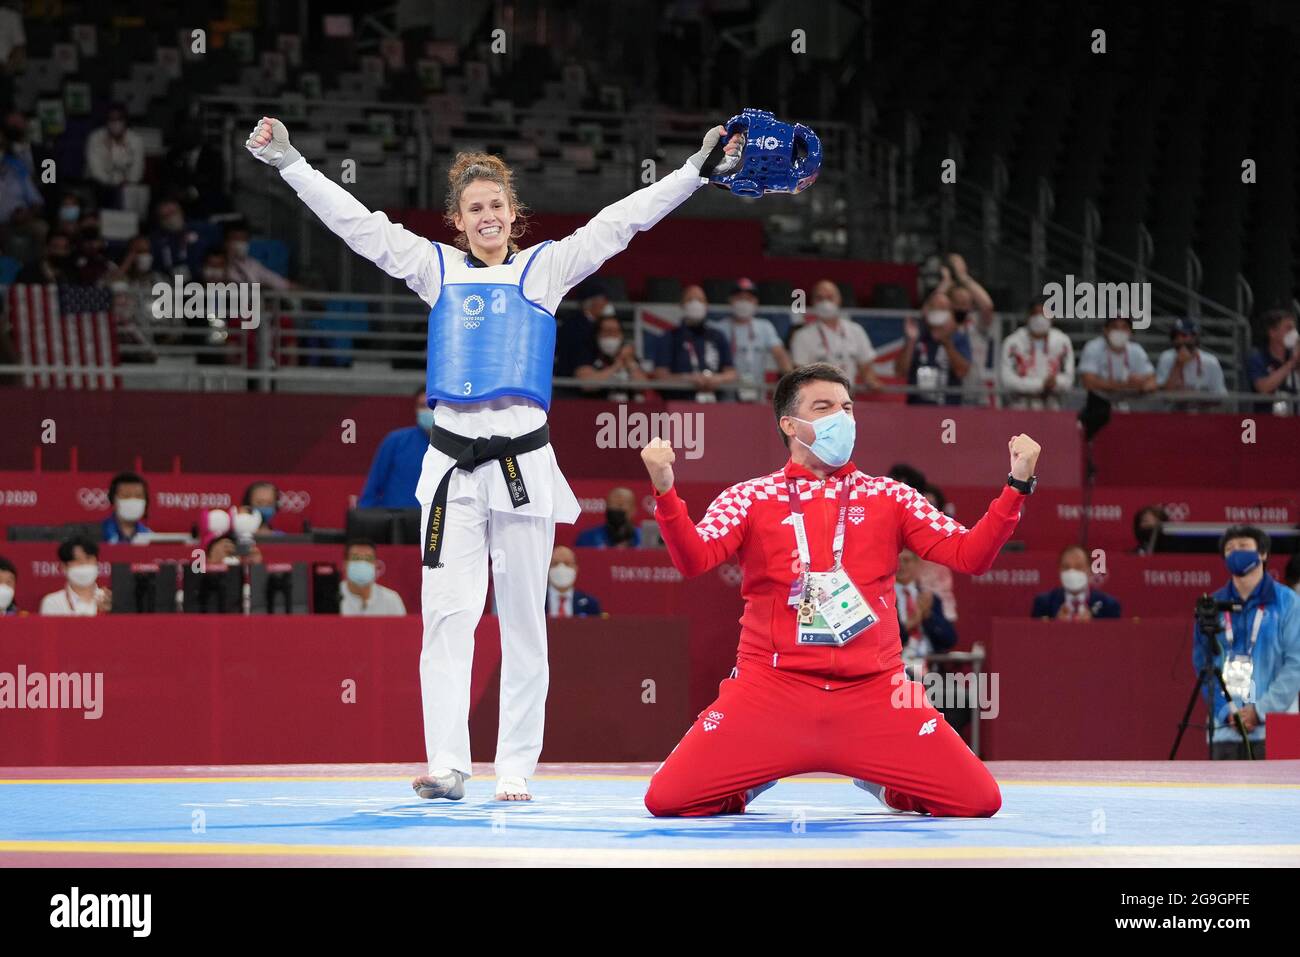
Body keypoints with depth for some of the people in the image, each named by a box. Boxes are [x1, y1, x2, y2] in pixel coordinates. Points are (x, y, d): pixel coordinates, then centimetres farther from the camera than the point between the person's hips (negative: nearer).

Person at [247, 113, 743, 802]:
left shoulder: (545, 268, 9)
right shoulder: (436, 268, 11)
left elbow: (618, 222, 4)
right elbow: (354, 220, 11)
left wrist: (699, 170, -2)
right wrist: (286, 161, 7)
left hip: (523, 463, 0)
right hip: (452, 463, 0)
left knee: (523, 621, 3)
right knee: (448, 614, -7)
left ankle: (515, 770, 8)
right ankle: (447, 765, -8)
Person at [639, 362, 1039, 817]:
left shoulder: (890, 497, 11)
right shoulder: (750, 497, 5)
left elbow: (970, 555, 5)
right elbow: (694, 559, -9)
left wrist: (1017, 486, -7)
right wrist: (665, 491, -26)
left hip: (873, 693, 1)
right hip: (771, 688, -1)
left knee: (980, 800, -13)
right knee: (667, 798, -17)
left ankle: (885, 783, 18)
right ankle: (750, 781, 17)